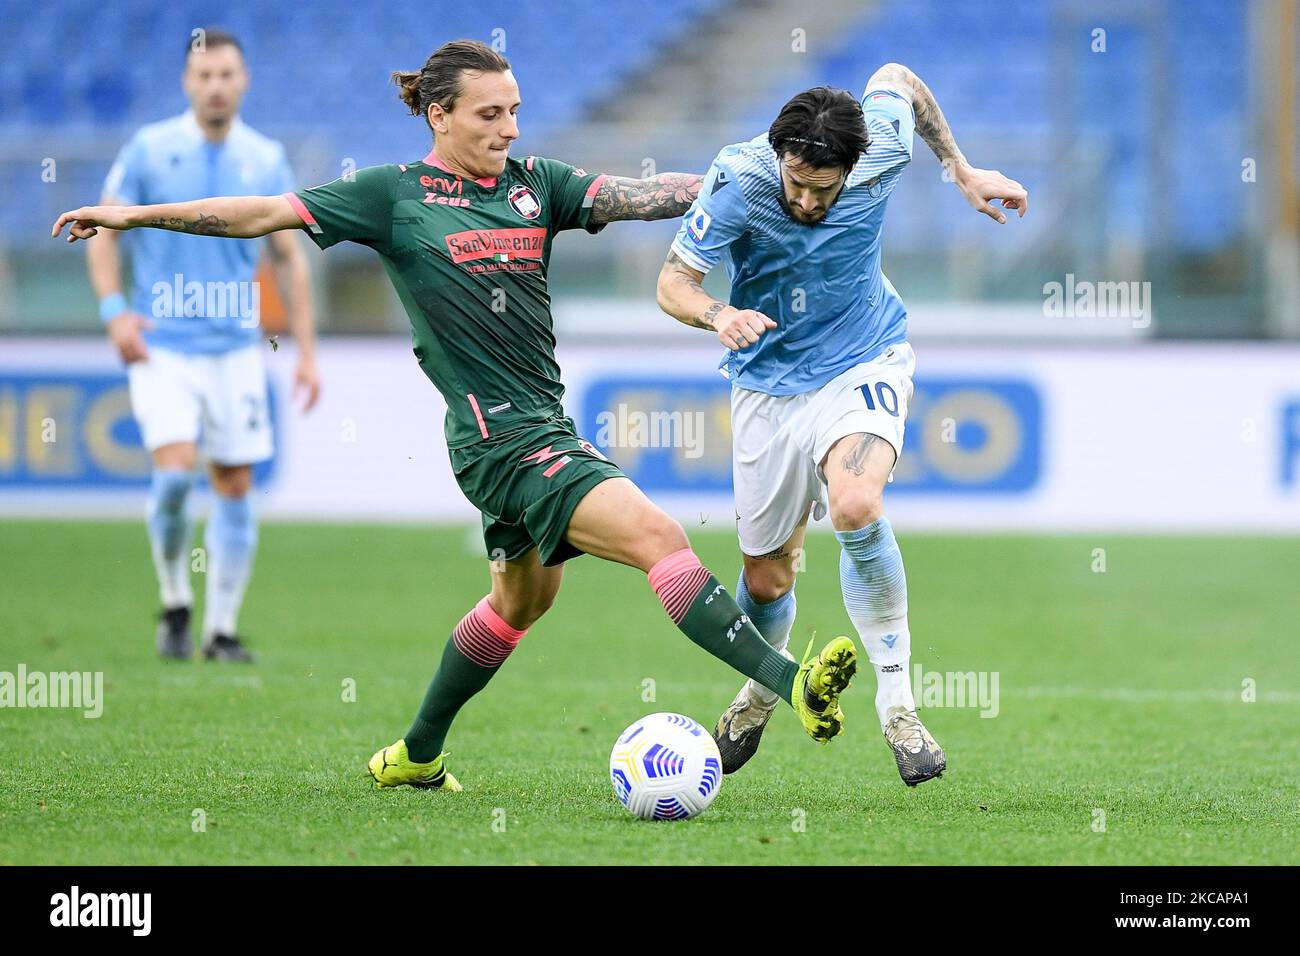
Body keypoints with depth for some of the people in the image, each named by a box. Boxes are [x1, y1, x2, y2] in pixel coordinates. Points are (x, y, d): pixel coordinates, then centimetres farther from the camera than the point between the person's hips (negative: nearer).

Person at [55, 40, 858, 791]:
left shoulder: (536, 183, 11)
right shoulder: (395, 194, -2)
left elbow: (633, 197, 3)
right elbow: (266, 213, -1)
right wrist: (136, 215, -3)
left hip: (543, 427, 8)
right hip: (502, 436, -8)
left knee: (524, 598, 22)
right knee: (657, 536, -20)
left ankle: (417, 756, 37)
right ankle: (792, 684, -27)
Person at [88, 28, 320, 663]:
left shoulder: (266, 160, 3)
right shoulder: (148, 151, -3)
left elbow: (289, 259, 9)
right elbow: (103, 234, 2)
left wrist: (306, 351, 4)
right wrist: (114, 310, -13)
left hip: (235, 348, 3)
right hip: (162, 345, -3)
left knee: (235, 486, 1)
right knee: (174, 470, -17)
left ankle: (222, 629, 11)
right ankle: (175, 605, 4)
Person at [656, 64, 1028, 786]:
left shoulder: (883, 144, -20)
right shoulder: (738, 181, -25)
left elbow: (897, 78, 3)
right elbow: (672, 284, -20)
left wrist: (961, 171, 8)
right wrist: (718, 315, -41)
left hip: (865, 361, -1)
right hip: (770, 381, 1)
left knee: (856, 508, -31)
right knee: (766, 577, 8)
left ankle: (897, 702, -19)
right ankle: (765, 686, 43)